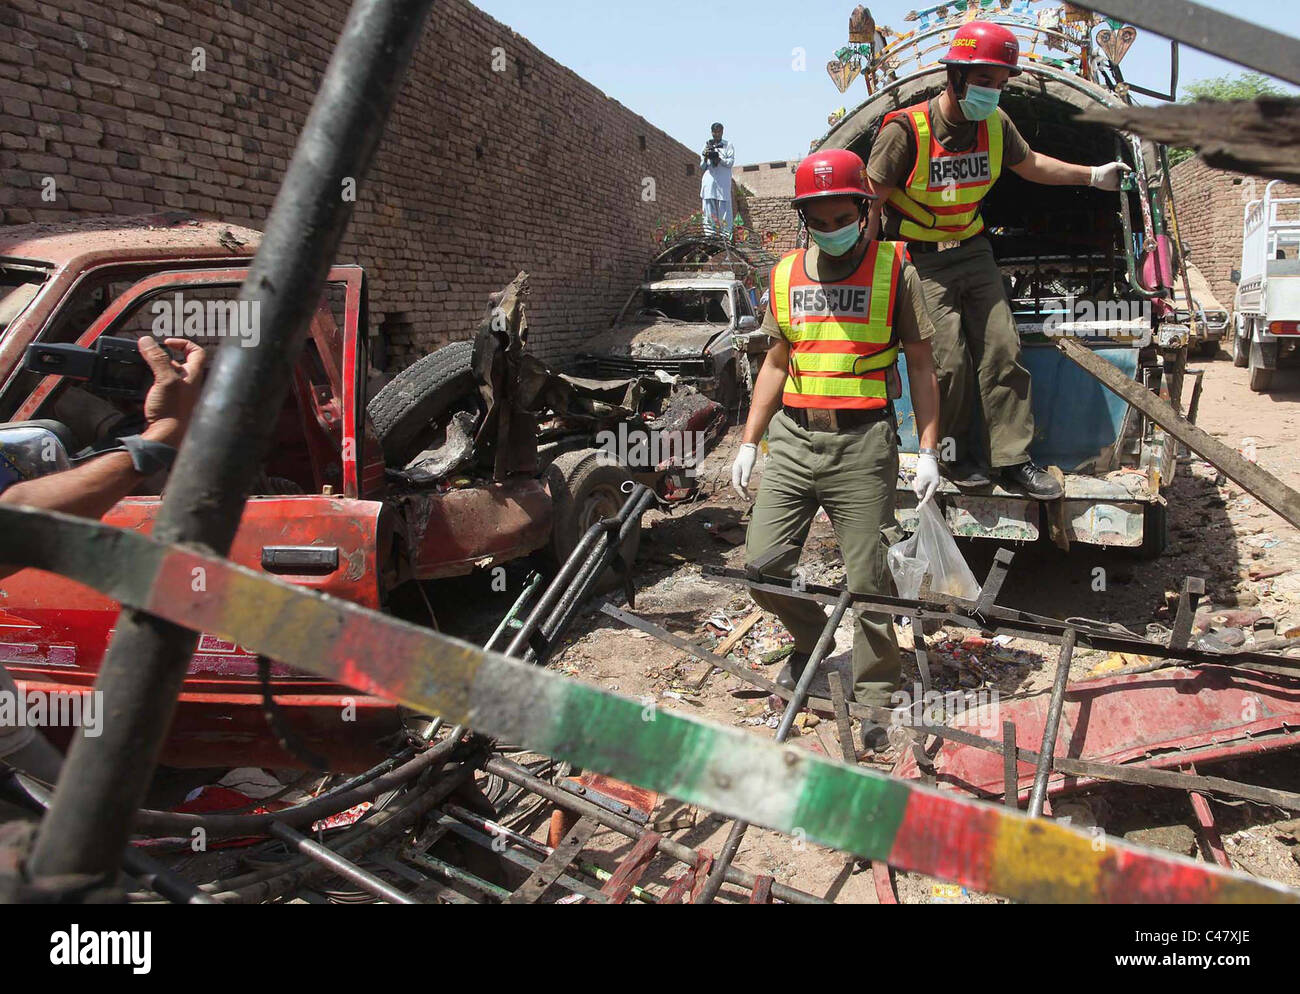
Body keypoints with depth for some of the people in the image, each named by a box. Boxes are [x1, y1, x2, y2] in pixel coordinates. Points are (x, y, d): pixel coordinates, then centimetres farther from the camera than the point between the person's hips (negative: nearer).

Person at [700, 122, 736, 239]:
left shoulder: (727, 145, 11)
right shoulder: (707, 145, 18)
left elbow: (731, 162, -1)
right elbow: (702, 166, 14)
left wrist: (719, 159, -17)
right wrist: (705, 158, -7)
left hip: (723, 182, -2)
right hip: (709, 181, 2)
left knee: (724, 210, -9)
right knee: (709, 209, -4)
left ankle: (725, 236, -12)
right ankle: (710, 237, -5)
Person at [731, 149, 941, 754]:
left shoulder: (894, 270, 1)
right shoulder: (786, 275, 12)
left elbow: (920, 365, 3)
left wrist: (928, 449, -5)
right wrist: (748, 442, 14)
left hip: (862, 440, -4)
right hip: (792, 436, 4)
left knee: (868, 580, -1)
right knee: (761, 563, 1)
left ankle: (874, 698, 18)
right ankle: (812, 640, 31)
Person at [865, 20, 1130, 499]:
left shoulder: (995, 123, 1)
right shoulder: (906, 129, -17)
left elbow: (1029, 164, 20)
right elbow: (870, 202, -13)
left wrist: (1093, 175, 17)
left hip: (973, 252, 6)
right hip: (922, 260, -6)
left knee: (1003, 350, -3)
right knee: (951, 362, -13)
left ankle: (1011, 459, 5)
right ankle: (953, 452, 11)